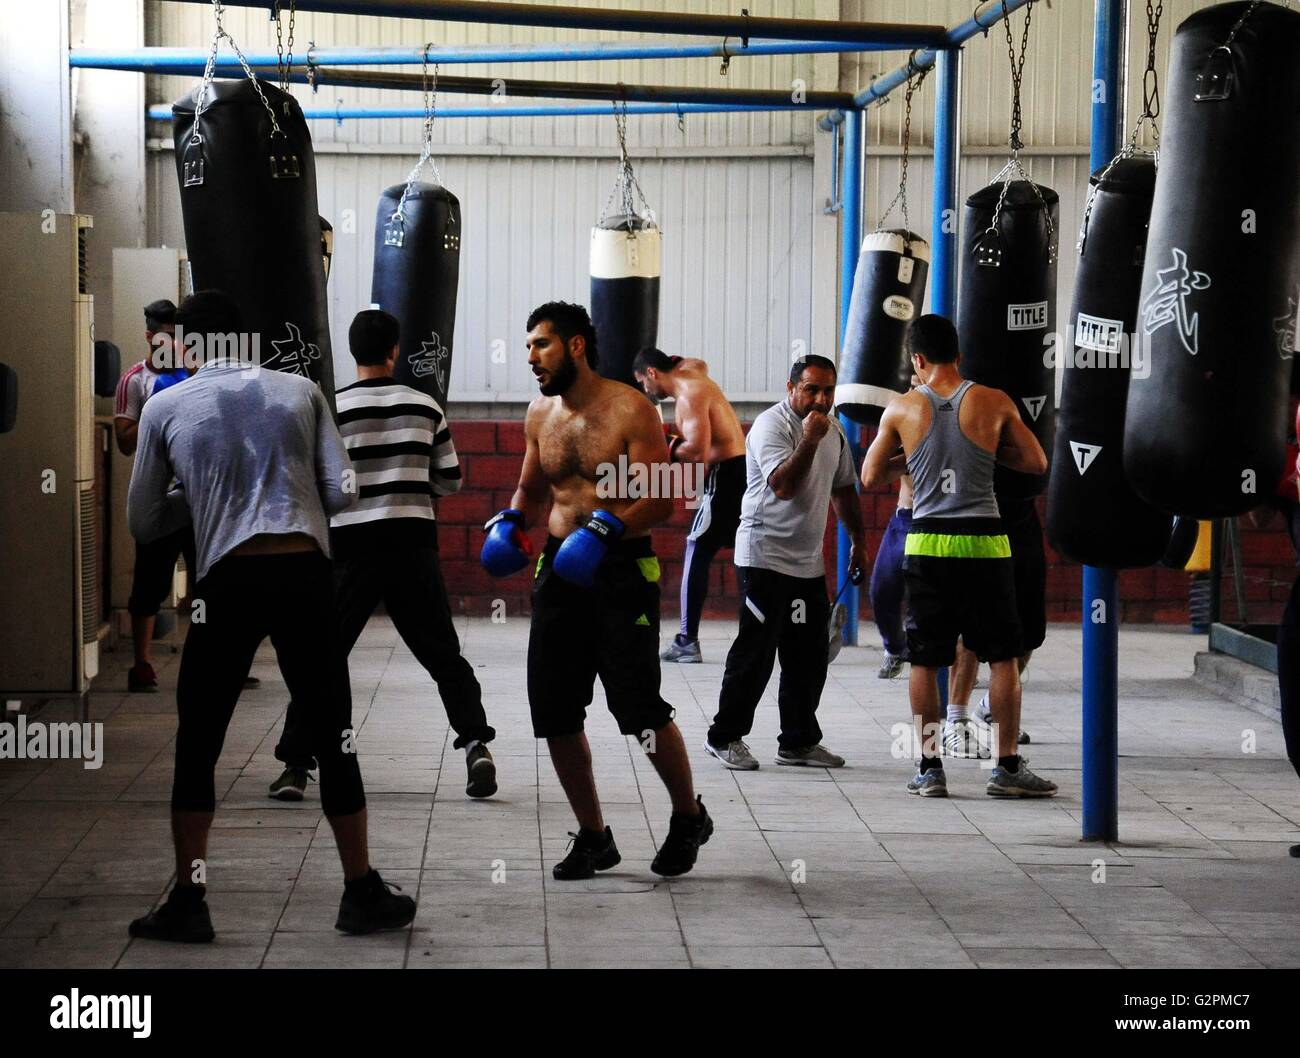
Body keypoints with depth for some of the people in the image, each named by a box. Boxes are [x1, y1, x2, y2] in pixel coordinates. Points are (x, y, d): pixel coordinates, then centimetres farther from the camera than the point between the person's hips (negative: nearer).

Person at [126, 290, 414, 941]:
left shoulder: (165, 408, 8)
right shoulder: (299, 391, 10)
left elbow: (142, 522, 11)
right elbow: (340, 493, 6)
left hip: (227, 580, -1)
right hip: (303, 571, 1)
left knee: (197, 743, 10)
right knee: (334, 738, 10)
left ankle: (187, 902, 8)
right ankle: (362, 894, 15)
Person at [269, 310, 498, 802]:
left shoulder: (331, 409, -4)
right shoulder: (425, 407, 4)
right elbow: (450, 481, 11)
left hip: (352, 545, -2)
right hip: (413, 544, 2)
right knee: (443, 655, 10)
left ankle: (296, 765, 3)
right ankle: (476, 743, -3)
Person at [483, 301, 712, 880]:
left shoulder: (630, 410, -9)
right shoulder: (540, 414, 10)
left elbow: (661, 501, -14)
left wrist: (609, 526, -28)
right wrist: (510, 521, 4)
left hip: (622, 570, -6)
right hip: (560, 569, 6)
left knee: (640, 708, -9)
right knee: (554, 713, 3)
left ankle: (688, 817, 15)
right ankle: (592, 837, 18)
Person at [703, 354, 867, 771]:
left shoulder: (834, 431, 13)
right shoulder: (772, 425, -12)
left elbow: (843, 488, 25)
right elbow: (783, 485, -24)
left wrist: (859, 541, 25)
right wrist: (809, 439, -27)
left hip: (809, 562, 8)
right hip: (766, 556, -8)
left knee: (809, 657, 8)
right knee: (755, 651, -6)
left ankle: (800, 741, 17)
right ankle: (725, 737, 3)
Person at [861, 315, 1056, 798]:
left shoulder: (902, 409, 0)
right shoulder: (993, 402, -2)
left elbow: (870, 476, 7)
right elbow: (1037, 462, 4)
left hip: (926, 544, 1)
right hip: (983, 542, -1)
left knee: (924, 662, 8)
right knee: (1004, 657, 7)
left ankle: (929, 767, 9)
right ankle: (1007, 767, 7)